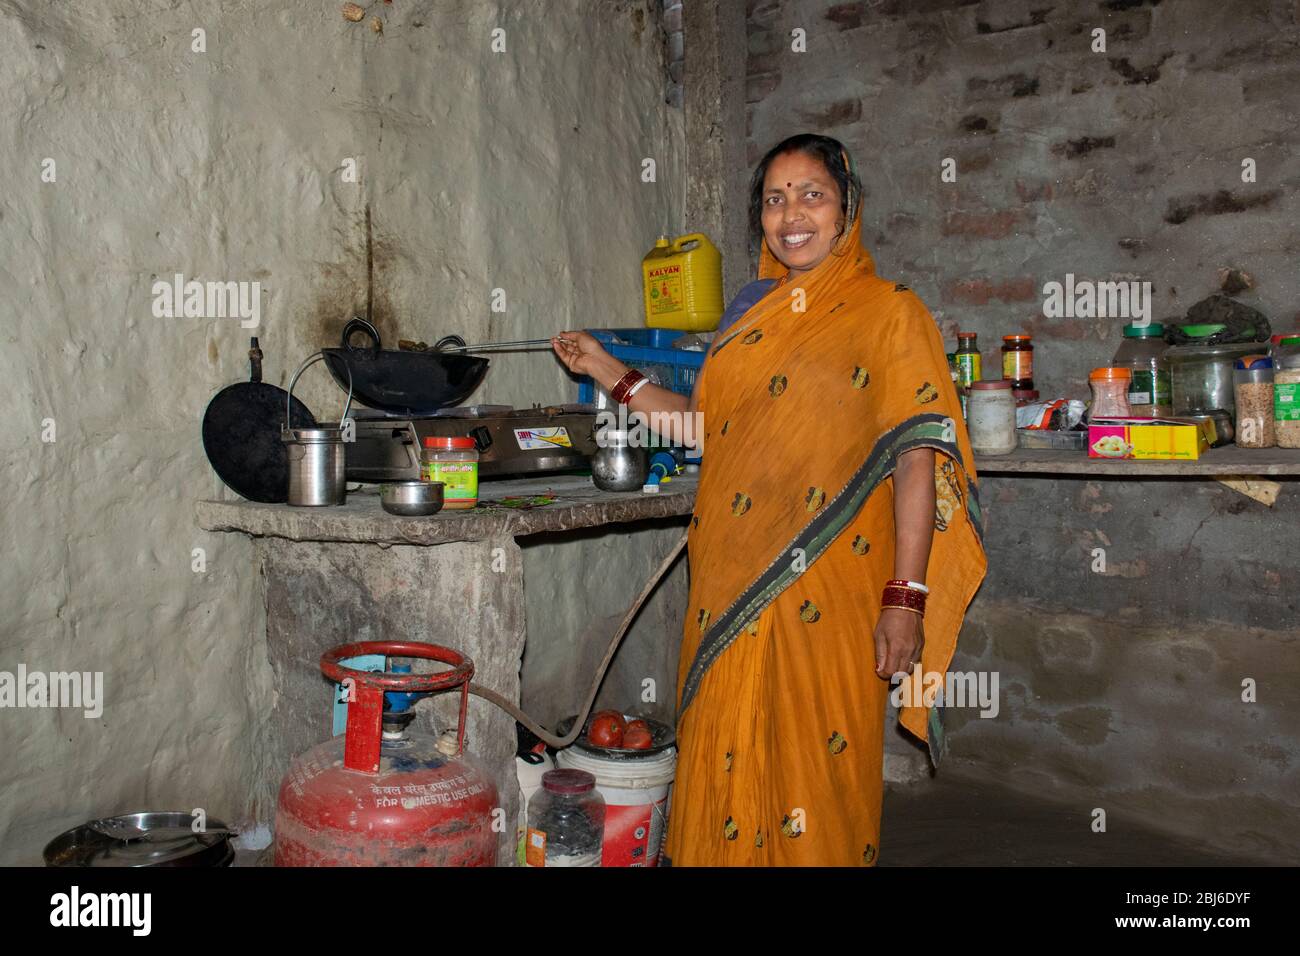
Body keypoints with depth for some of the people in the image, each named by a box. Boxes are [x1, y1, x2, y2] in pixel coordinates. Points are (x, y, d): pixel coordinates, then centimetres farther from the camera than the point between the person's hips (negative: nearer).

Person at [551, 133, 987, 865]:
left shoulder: (889, 312, -2)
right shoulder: (753, 312, 15)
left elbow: (917, 456, -9)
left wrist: (905, 599, -15)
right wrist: (607, 370, 16)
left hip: (827, 594, -5)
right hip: (733, 586, 5)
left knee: (815, 769, 1)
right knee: (727, 765, 11)